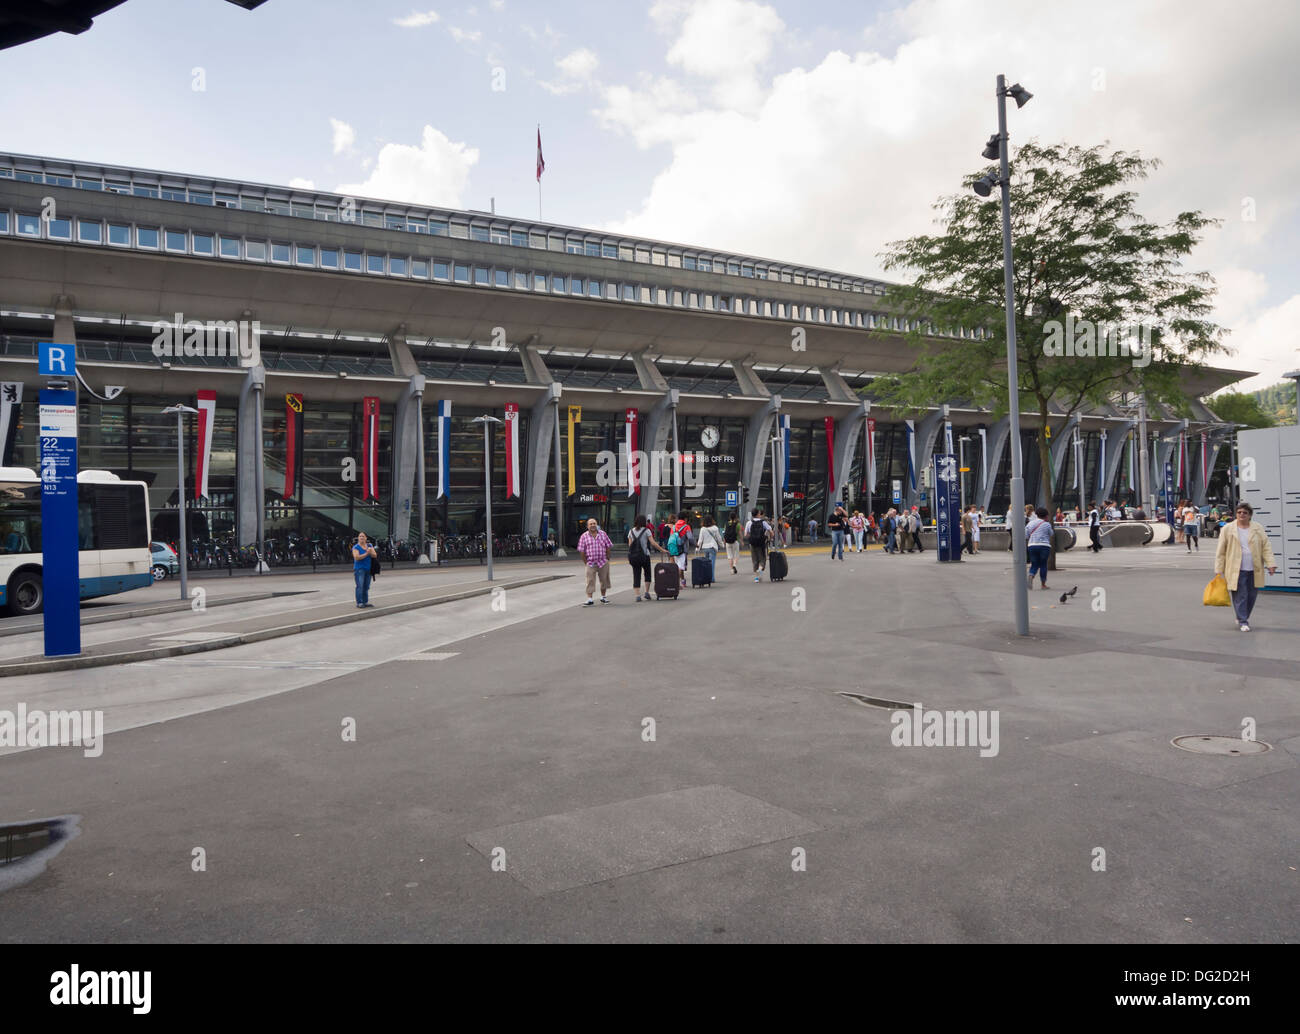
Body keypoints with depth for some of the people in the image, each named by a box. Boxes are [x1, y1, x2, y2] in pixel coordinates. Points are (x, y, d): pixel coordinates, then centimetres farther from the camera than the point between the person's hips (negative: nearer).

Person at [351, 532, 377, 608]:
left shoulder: (369, 546, 11)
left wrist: (370, 552, -18)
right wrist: (366, 553, -19)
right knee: (360, 586, -12)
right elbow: (357, 557, -17)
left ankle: (365, 602, 16)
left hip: (368, 569, 5)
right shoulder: (356, 547, -4)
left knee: (366, 587, 9)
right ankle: (359, 603, -11)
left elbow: (375, 556, 2)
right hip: (359, 569, -5)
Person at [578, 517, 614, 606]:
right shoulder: (584, 536, -1)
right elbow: (582, 551, 0)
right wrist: (586, 562, -1)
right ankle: (590, 600, -6)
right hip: (591, 563, -2)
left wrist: (607, 559, 5)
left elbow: (608, 547, 7)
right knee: (590, 581, -7)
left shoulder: (603, 534, 4)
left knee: (604, 580, 10)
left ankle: (603, 597, 28)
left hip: (603, 562, 2)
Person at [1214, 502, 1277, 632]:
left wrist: (1271, 564, -6)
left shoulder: (1258, 528, 8)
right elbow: (1220, 551, 3)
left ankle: (1244, 617, 29)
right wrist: (1219, 570, 0)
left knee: (1252, 595, 9)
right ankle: (1243, 622, -1)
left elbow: (1266, 546, 6)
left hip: (1254, 570, 3)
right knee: (1240, 596, -7)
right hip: (1236, 570, -3)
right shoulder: (1228, 529, 2)